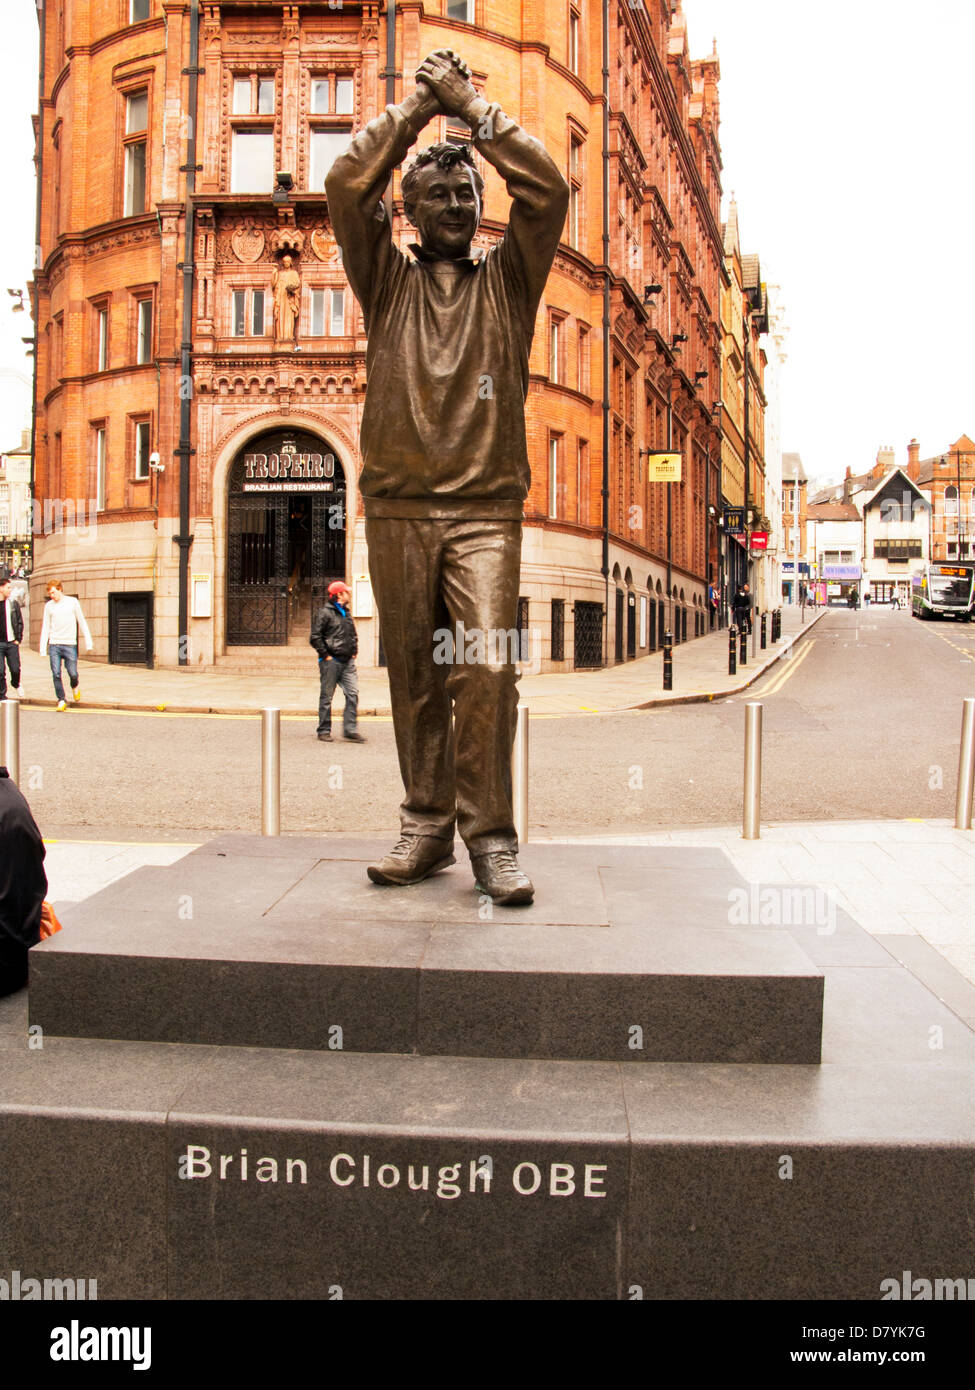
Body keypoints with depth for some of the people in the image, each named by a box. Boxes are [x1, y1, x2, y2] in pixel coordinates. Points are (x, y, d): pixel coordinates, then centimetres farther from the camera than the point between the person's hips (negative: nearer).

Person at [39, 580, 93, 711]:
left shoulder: (72, 602, 2)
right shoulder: (48, 606, 7)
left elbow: (82, 622, 6)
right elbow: (45, 627, 10)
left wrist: (88, 642, 3)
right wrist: (43, 648, 5)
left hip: (70, 645, -1)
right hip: (54, 645, 1)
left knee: (73, 674, -3)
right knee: (56, 674, -5)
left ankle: (75, 687, 30)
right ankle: (61, 701, 4)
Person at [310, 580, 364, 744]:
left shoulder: (346, 613, 16)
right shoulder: (326, 613, -7)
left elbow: (353, 635, 29)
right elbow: (315, 638, -11)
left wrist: (354, 652, 18)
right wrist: (326, 655, -12)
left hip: (347, 662, 7)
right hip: (331, 661, -6)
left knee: (353, 693, -4)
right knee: (326, 697, 2)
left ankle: (350, 730, -1)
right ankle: (324, 731, 11)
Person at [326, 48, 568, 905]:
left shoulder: (507, 281, 16)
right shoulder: (387, 282, 16)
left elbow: (548, 191, 3)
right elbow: (347, 186, 4)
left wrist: (469, 104, 8)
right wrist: (418, 106, 10)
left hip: (486, 507, -1)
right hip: (398, 505, 1)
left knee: (487, 667, -12)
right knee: (414, 676, 3)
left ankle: (491, 836, -6)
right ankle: (426, 827, 12)